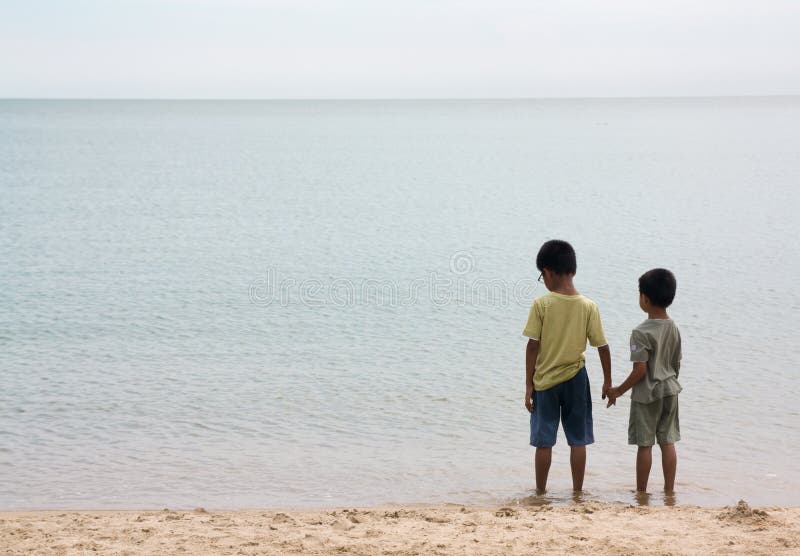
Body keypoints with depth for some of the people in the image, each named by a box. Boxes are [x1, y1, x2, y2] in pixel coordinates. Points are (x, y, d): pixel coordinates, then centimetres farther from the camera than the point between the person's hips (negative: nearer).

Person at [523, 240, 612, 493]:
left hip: (546, 379, -2)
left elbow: (533, 347, -10)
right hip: (576, 379, 2)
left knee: (544, 442, 7)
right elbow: (602, 346, -3)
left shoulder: (541, 304, -11)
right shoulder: (589, 306, -5)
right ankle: (577, 493, 14)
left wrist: (529, 385, -2)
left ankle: (540, 493, 15)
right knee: (578, 440, 10)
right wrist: (607, 381, 9)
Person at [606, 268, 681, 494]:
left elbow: (640, 370, -20)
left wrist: (619, 390, -9)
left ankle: (641, 492, 11)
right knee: (668, 441, 10)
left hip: (647, 394, -6)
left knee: (644, 444, 3)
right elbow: (676, 364, 10)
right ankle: (669, 490, 13)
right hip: (670, 390, 6)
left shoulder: (641, 333, -18)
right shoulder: (674, 329, 3)